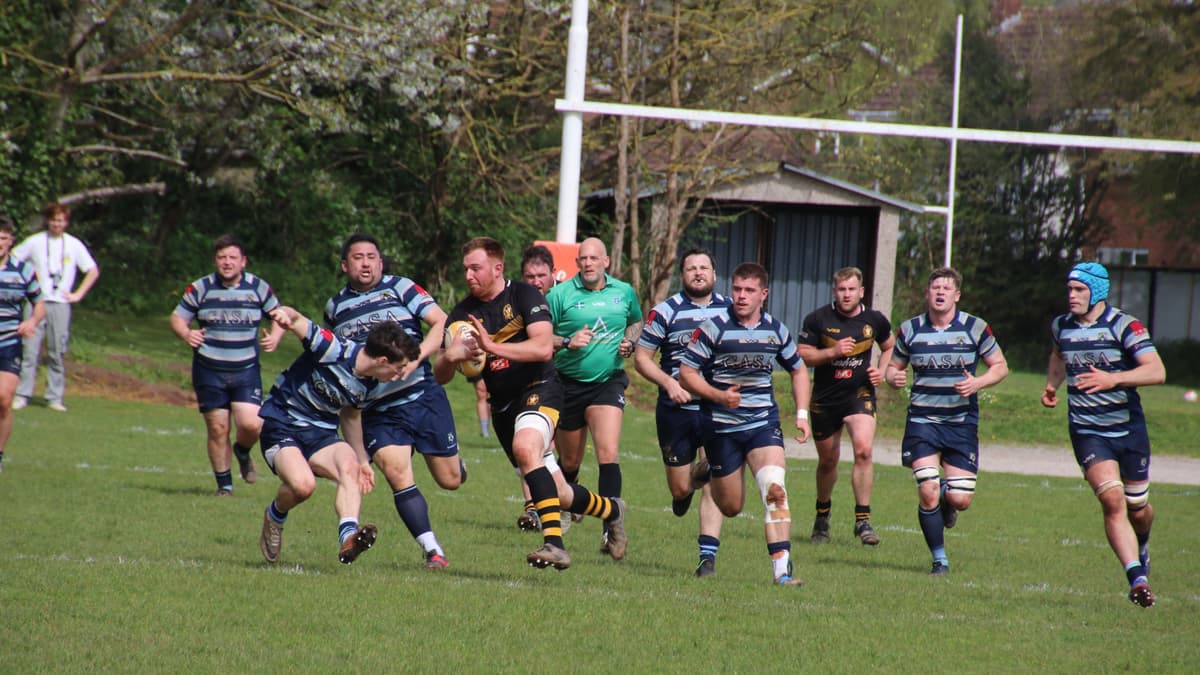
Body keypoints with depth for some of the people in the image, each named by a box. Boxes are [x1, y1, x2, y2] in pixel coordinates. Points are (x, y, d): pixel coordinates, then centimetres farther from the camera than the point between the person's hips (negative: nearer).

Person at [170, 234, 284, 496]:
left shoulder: (258, 288, 3)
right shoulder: (200, 288, 0)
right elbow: (177, 318, 6)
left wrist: (274, 337, -3)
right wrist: (186, 334, -16)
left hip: (246, 371, 0)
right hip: (209, 373, 0)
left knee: (251, 424, -15)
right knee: (217, 430, 1)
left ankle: (242, 452, 20)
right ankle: (224, 484, 17)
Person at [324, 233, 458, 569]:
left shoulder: (399, 287, 1)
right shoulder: (335, 307, 10)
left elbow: (442, 323, -6)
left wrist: (415, 359, -22)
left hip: (423, 397, -2)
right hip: (377, 411, 2)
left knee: (450, 480, 3)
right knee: (398, 475, -18)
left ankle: (451, 457, 40)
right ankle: (432, 551, -13)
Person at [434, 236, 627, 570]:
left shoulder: (525, 295, -9)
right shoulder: (463, 314, 3)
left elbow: (543, 348, -22)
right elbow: (440, 376, -1)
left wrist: (493, 346, -33)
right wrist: (450, 357, -26)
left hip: (539, 389, -6)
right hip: (503, 404, 6)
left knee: (525, 448, -36)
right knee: (558, 494, 8)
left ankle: (554, 543, -41)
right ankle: (611, 510, 38)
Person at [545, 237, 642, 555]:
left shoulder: (624, 292, 5)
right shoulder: (560, 295, -4)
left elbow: (636, 322, 24)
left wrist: (630, 342, 3)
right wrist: (567, 342, -20)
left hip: (608, 382, 0)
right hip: (568, 383, 0)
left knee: (608, 453, -18)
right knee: (570, 462, 11)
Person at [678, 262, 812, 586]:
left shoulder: (776, 330, 3)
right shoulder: (714, 328, -9)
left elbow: (798, 369, 19)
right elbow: (686, 373, -7)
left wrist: (802, 414, 9)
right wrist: (718, 395, -22)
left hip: (764, 423, 2)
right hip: (721, 427, -2)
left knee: (775, 490, -20)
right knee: (731, 507, 8)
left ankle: (782, 568, -23)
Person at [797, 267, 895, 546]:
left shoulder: (875, 320, 0)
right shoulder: (818, 319, -6)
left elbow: (889, 347, 18)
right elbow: (801, 354, -5)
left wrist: (881, 371, 0)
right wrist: (832, 352, -20)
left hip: (860, 394, 0)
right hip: (825, 399, 0)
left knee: (863, 450, -22)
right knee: (828, 460, 12)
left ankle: (863, 518, -17)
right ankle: (822, 516, 37)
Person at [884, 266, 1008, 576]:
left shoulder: (975, 328, -2)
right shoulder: (910, 330, 2)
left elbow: (1000, 366, 5)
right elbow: (893, 366, 13)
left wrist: (977, 383, -15)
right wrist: (894, 377, -11)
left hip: (962, 423, 0)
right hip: (922, 421, 0)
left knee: (960, 499, -5)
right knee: (928, 494, -14)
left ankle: (946, 501, 35)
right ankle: (939, 559, 6)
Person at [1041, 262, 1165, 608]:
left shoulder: (1124, 326, -11)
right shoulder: (1061, 326, 4)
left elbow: (1157, 371, -22)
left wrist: (1113, 378, -34)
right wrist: (1052, 385, 11)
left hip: (1129, 428, -1)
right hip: (1087, 432, 1)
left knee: (1137, 507, 11)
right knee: (1112, 499, -20)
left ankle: (1141, 546, 48)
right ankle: (1137, 578, -21)